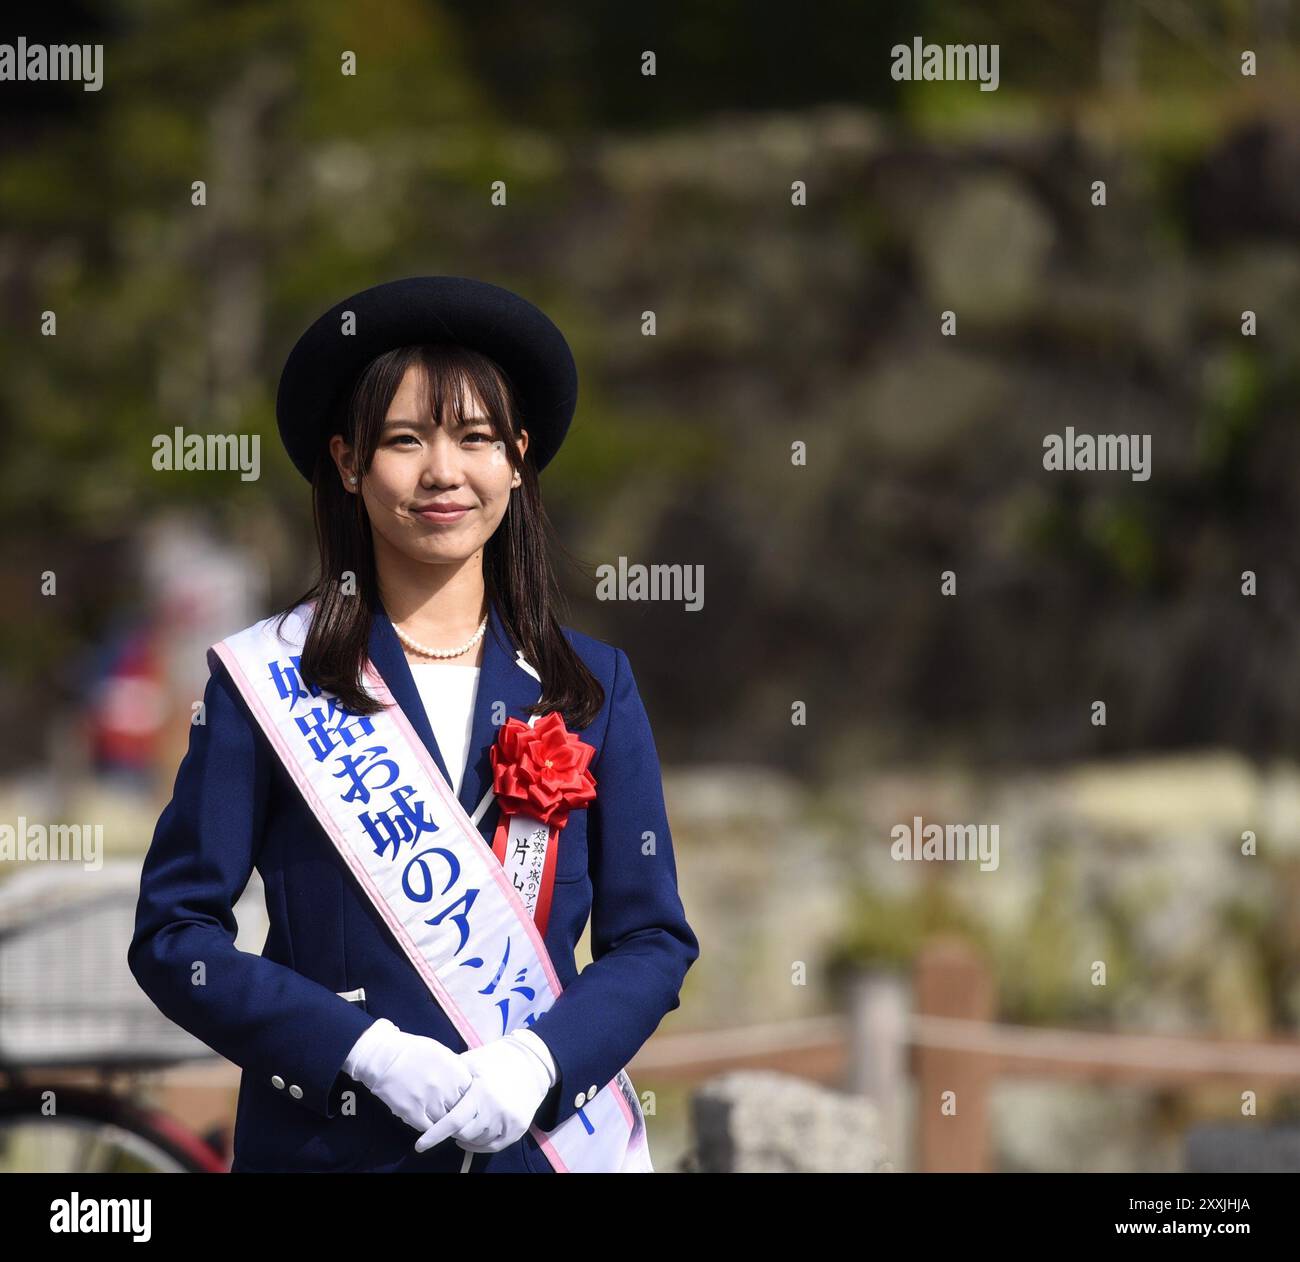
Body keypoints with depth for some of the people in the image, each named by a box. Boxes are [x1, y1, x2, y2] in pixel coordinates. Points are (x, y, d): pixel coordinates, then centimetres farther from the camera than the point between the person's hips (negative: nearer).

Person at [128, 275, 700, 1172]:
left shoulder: (592, 686, 4)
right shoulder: (270, 680, -3)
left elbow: (653, 939, 3)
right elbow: (174, 932, -5)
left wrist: (539, 1062, -15)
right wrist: (369, 1054, -17)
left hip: (548, 1138, 2)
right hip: (331, 1143, -2)